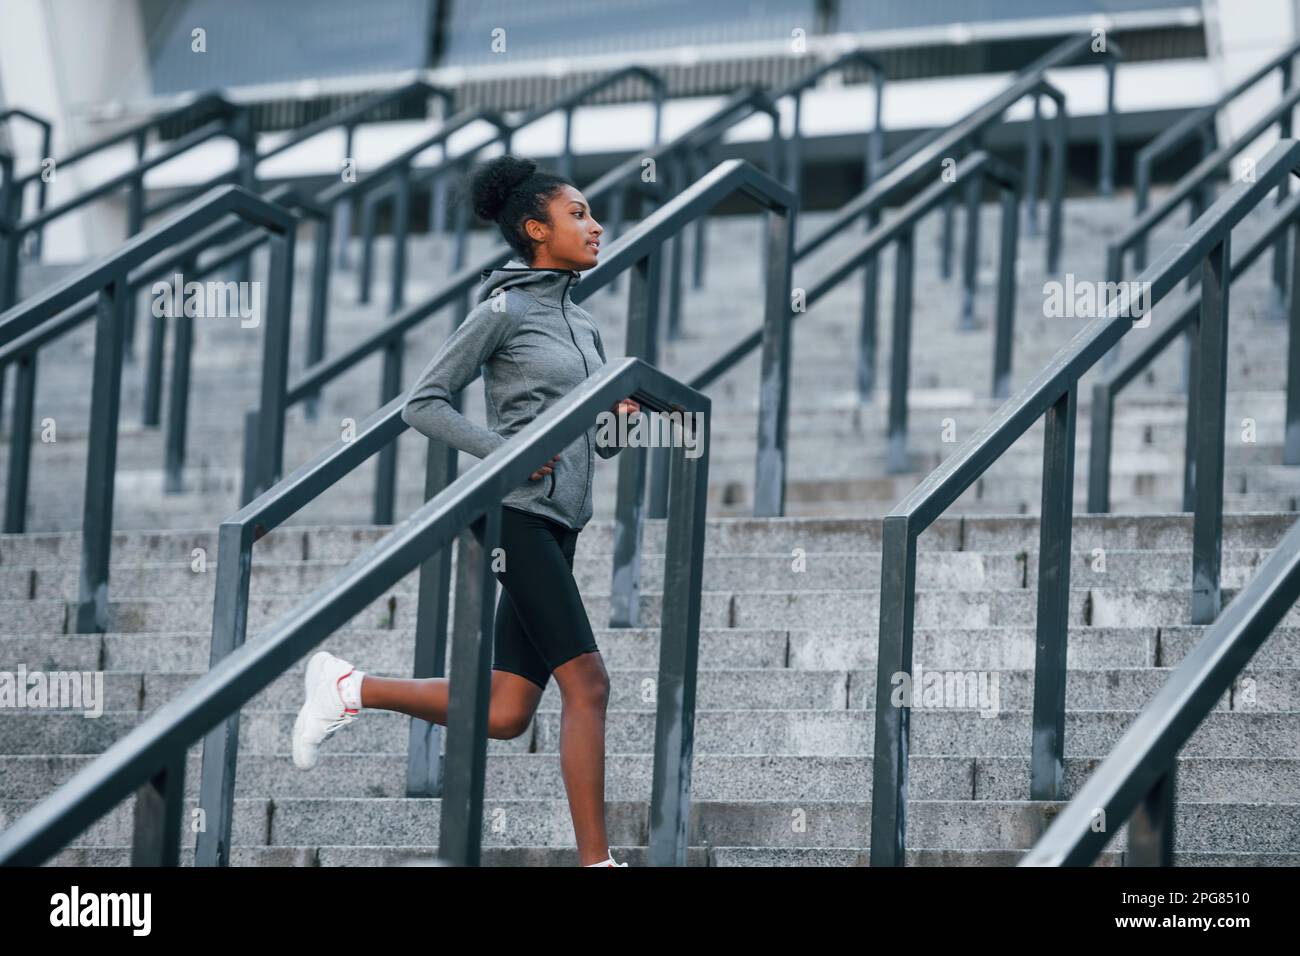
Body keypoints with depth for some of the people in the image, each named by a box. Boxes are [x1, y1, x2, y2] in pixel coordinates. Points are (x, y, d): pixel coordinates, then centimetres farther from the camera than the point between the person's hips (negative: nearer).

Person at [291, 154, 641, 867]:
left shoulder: (583, 326, 19)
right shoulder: (503, 312, -4)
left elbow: (596, 444, 24)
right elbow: (422, 404, -5)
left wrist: (618, 422, 1)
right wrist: (503, 453, -15)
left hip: (558, 528, 8)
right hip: (516, 515, -8)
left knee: (504, 715, 4)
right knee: (586, 684, -14)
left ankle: (349, 690, 18)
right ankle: (596, 858, -11)